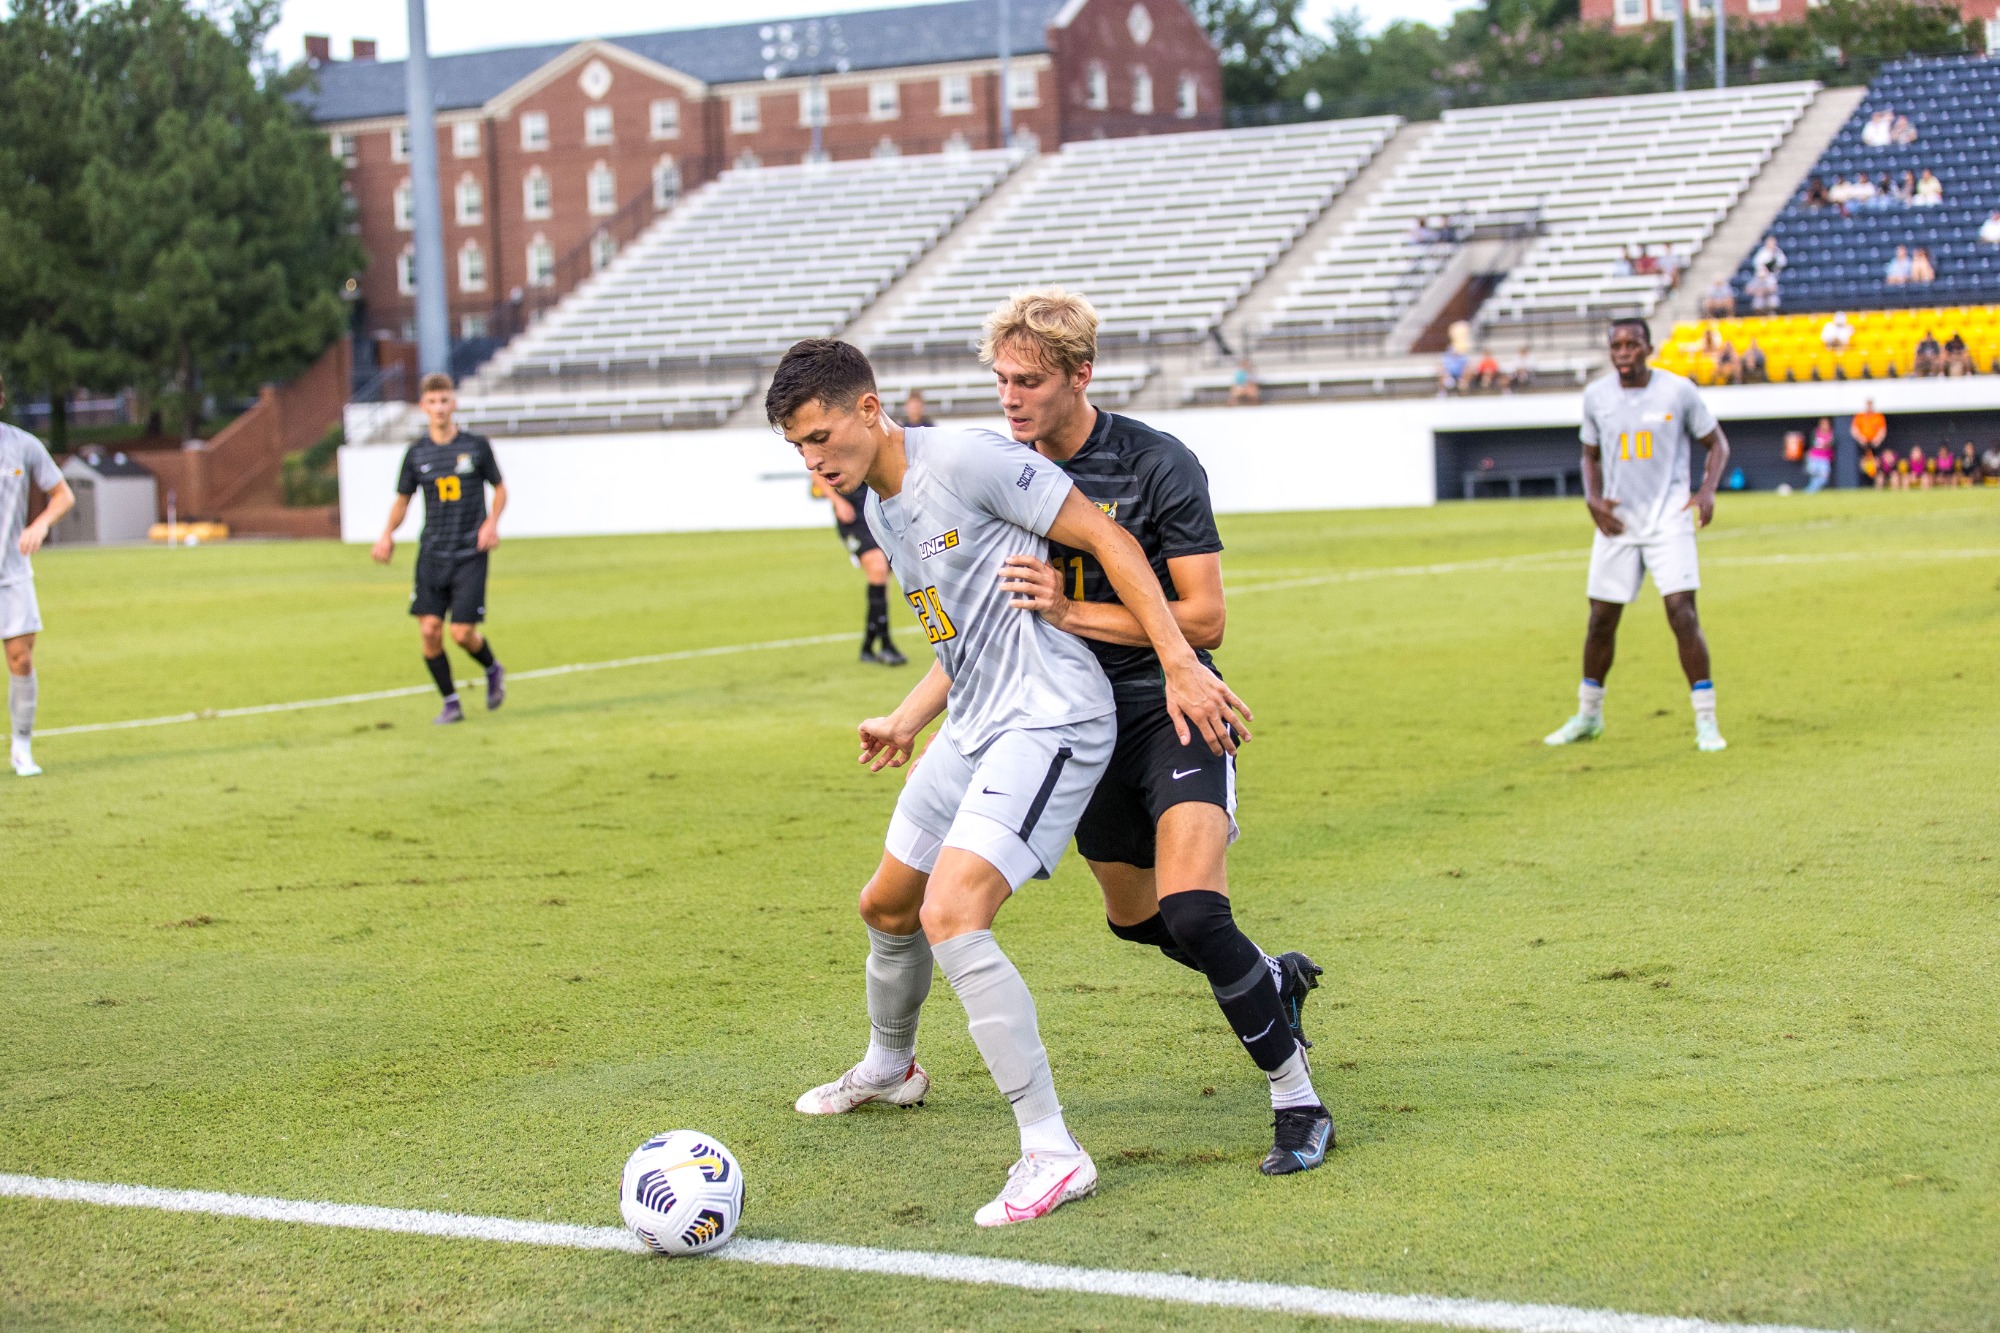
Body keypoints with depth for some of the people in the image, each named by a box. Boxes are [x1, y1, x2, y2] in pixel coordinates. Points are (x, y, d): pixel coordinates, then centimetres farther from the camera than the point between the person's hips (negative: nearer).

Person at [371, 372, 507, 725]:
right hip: (432, 552, 2)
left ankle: (493, 670, 24)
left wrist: (492, 522, -8)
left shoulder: (477, 446, -1)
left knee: (462, 633, -9)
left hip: (470, 553, -2)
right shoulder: (417, 453, 3)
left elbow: (499, 488, 9)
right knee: (429, 628, -7)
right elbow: (402, 498, 13)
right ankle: (450, 703, 10)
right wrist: (387, 535, -4)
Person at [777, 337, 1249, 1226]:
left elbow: (1107, 540, -16)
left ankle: (1052, 1155, -20)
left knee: (950, 916, -25)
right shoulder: (875, 506, 13)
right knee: (886, 905, 23)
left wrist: (1180, 666, -21)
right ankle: (888, 1068, 53)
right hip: (974, 727, 10)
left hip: (1050, 720, -10)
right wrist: (907, 722, 19)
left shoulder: (964, 459, -17)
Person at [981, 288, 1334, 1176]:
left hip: (1174, 712, -7)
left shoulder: (1159, 465, -16)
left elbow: (1204, 620, -18)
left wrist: (1070, 611, -26)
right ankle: (1277, 980, 50)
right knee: (1134, 918, 20)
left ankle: (1298, 1103, -10)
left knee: (1191, 911, -25)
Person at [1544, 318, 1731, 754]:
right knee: (1601, 619, 9)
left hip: (1669, 520, -3)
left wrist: (1707, 491, -12)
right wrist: (1592, 497, -3)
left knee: (1682, 613, -15)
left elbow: (1717, 443, 4)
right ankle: (1588, 715, 28)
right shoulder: (1595, 395, 2)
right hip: (1616, 521, 3)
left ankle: (1706, 721, -7)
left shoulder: (1678, 391, -7)